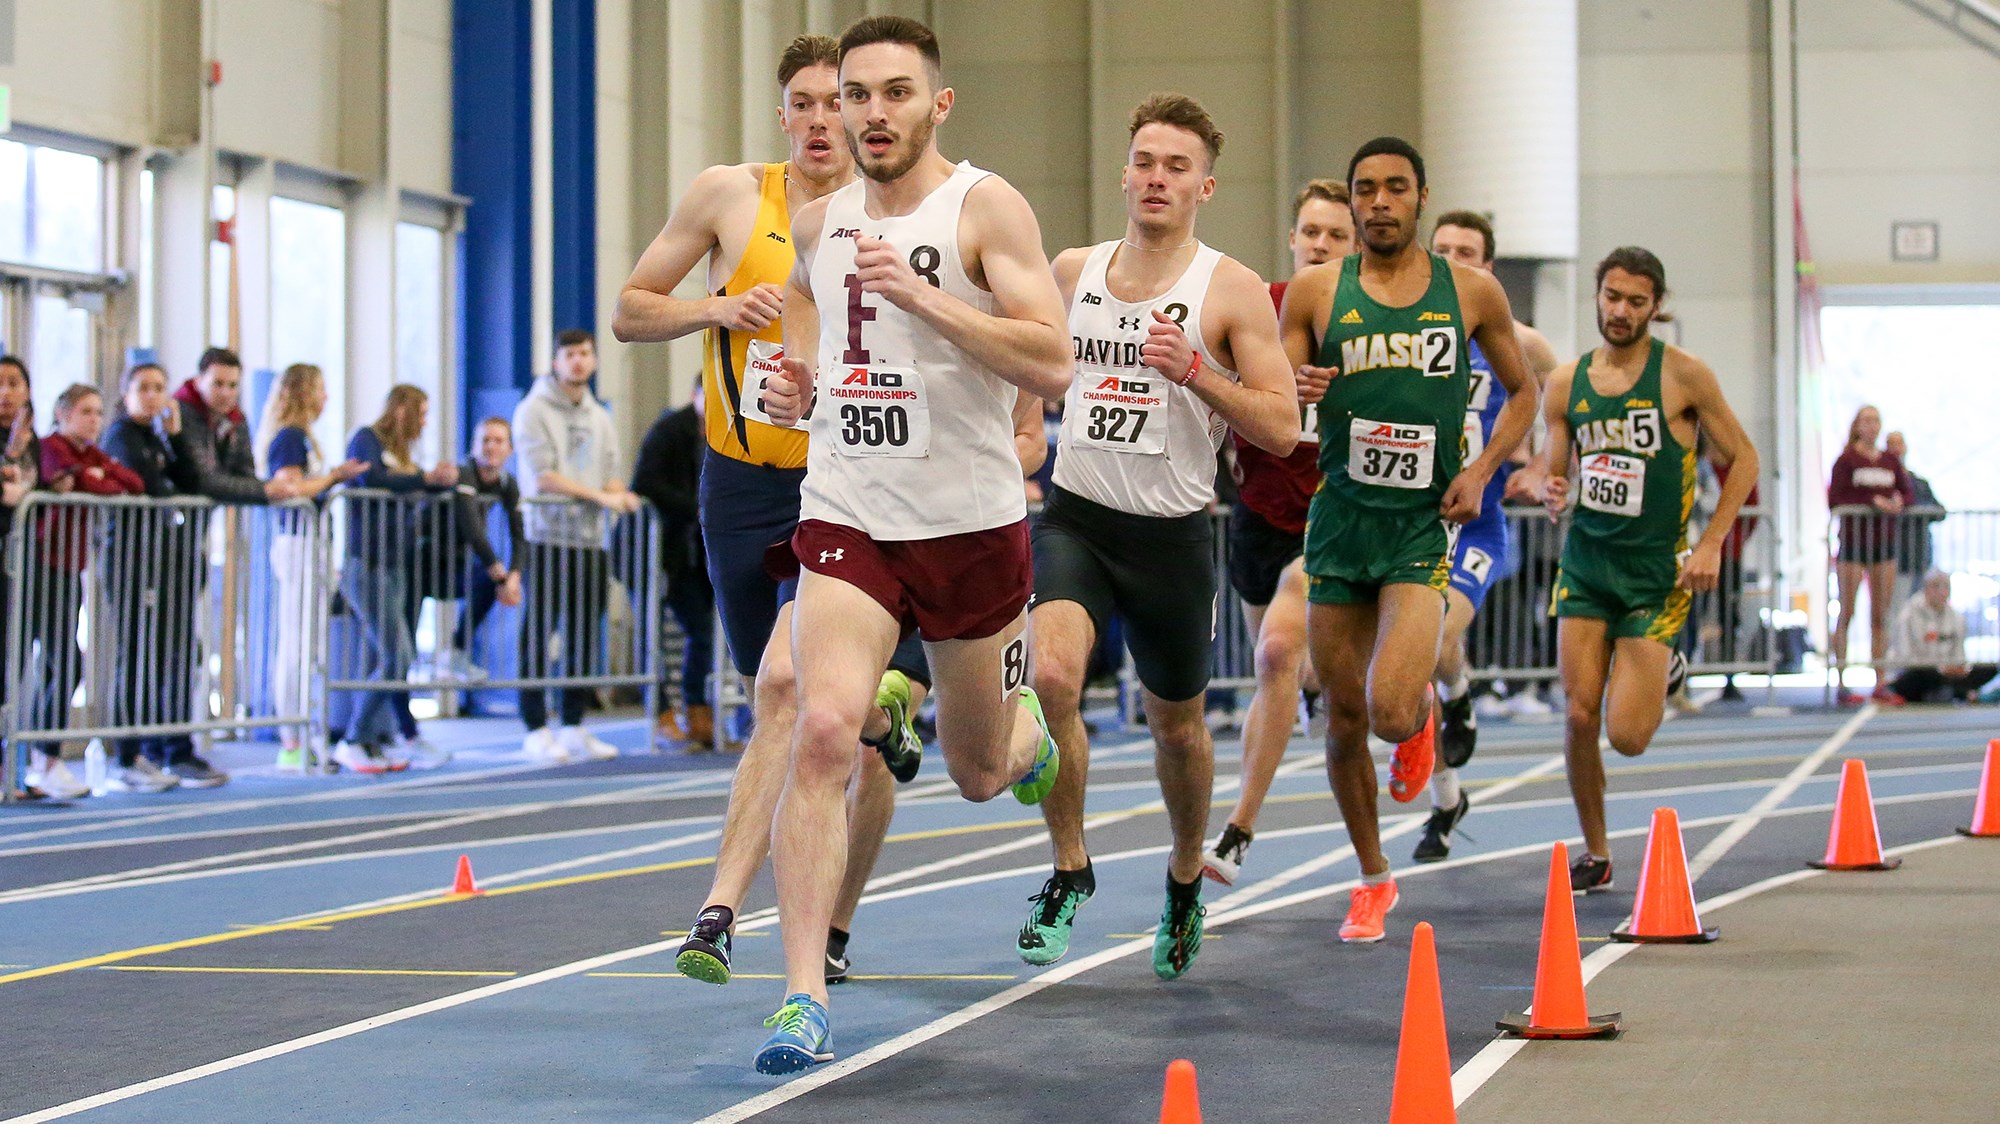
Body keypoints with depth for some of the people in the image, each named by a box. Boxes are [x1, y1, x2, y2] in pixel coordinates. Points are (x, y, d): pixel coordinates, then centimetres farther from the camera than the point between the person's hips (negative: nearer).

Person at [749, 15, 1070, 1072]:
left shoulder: (985, 209, -9)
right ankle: (803, 994, -19)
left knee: (981, 773, 14)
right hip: (846, 517, 2)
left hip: (973, 524, -2)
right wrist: (793, 385, 9)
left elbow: (1052, 366, -19)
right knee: (821, 736, -21)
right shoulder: (816, 224, 6)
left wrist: (919, 294, -26)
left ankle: (1031, 731, 53)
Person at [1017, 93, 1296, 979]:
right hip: (1075, 516, 1)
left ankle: (1185, 878, 40)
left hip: (1171, 534, -1)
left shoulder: (1232, 292, -6)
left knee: (1177, 722, 13)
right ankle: (1070, 871, -6)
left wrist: (1195, 371, -22)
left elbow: (1281, 429, -11)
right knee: (1052, 676, -23)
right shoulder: (1071, 272, 4)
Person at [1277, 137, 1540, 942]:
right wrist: (1294, 391, -16)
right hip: (1340, 522, 2)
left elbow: (1522, 391, 15)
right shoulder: (1315, 292, 3)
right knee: (1343, 720, 7)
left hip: (1423, 527, -2)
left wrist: (1481, 469, -1)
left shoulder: (1472, 293, 3)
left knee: (1390, 711, -20)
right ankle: (1373, 880, 27)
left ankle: (1424, 711, 19)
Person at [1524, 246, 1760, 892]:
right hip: (1585, 560, 3)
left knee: (1628, 736, -8)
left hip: (1656, 569, -3)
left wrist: (1711, 545, -10)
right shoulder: (1566, 383, 4)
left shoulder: (1682, 375, -7)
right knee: (1579, 715, -5)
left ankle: (1663, 671, 28)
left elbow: (1743, 459, -1)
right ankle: (1595, 856, 13)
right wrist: (1550, 489, -11)